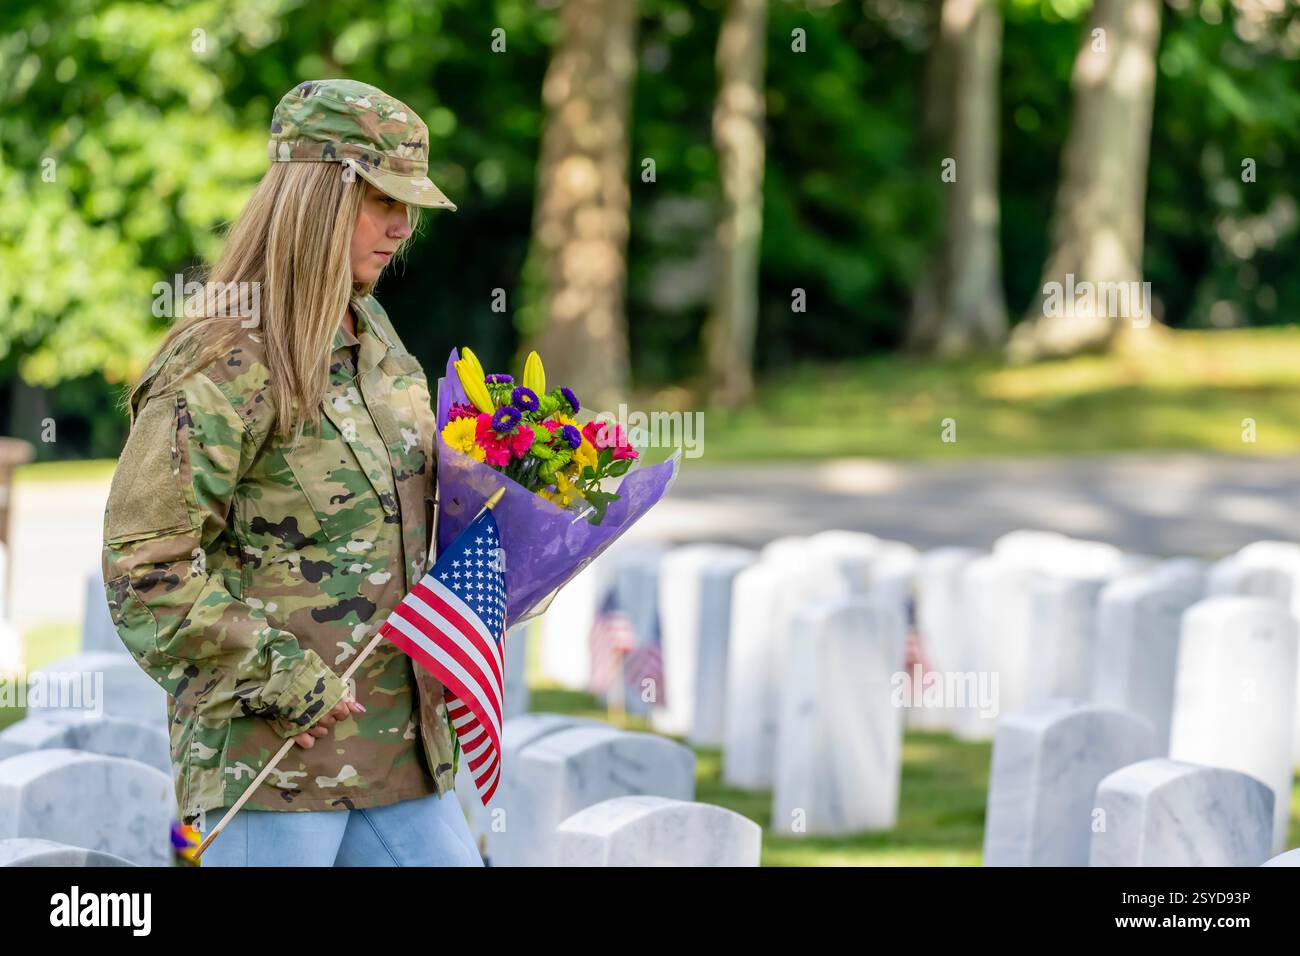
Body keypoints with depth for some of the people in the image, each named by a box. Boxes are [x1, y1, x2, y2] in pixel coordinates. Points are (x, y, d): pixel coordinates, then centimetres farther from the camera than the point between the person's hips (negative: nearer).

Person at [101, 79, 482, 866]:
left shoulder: (376, 343, 14)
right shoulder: (224, 368, -13)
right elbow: (145, 566, -17)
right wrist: (279, 674, -18)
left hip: (398, 740, 8)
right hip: (269, 749, -8)